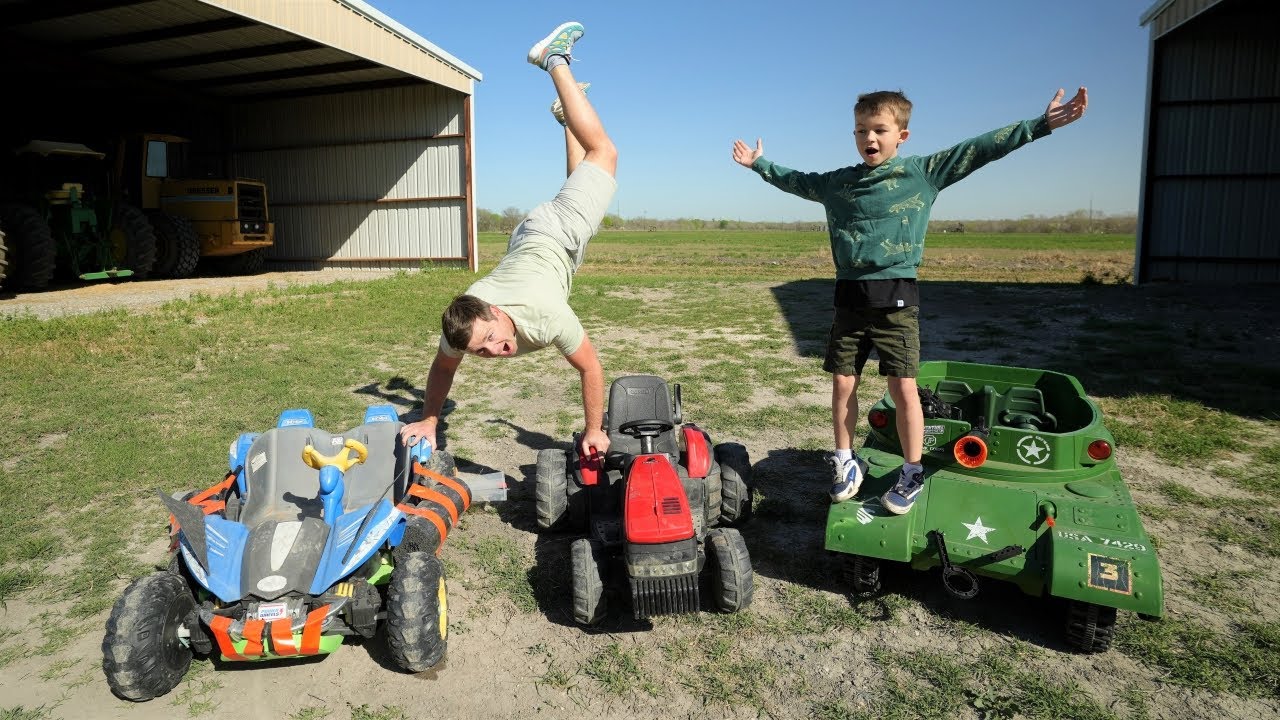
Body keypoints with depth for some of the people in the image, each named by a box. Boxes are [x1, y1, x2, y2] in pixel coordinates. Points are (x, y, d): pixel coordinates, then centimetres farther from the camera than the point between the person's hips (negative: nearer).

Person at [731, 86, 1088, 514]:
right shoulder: (837, 183, 11)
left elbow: (981, 149, -1)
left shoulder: (922, 173, 2)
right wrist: (759, 164, 33)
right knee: (843, 384, 6)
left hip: (896, 299, -3)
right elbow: (795, 180, 27)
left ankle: (912, 474, 14)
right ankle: (846, 463, 23)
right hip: (849, 298, 3)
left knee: (903, 387, -3)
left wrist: (1042, 124, -5)